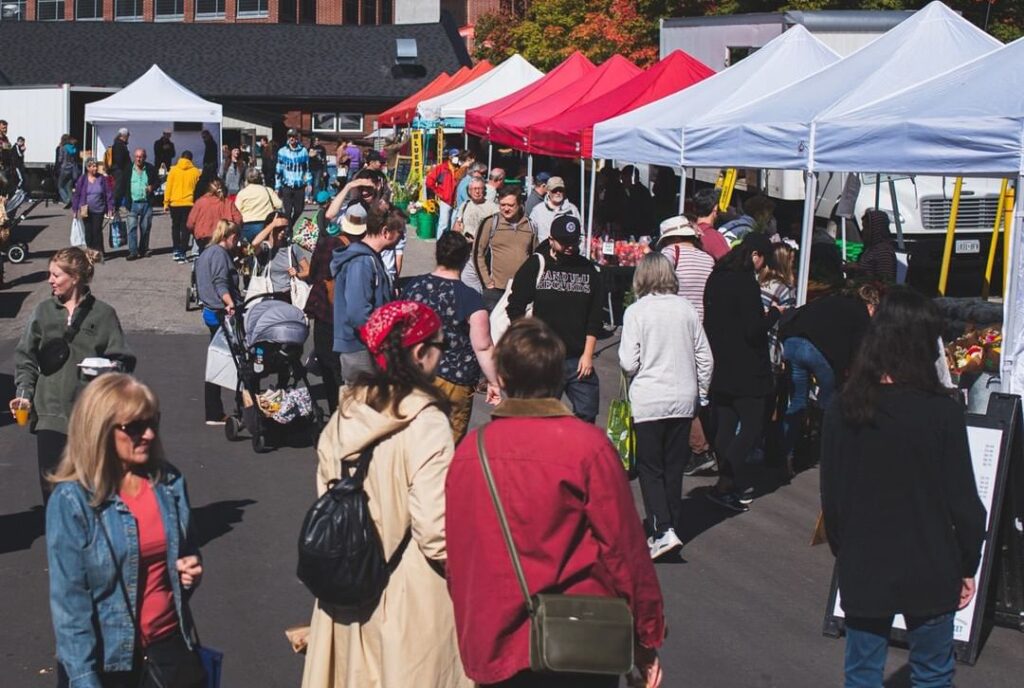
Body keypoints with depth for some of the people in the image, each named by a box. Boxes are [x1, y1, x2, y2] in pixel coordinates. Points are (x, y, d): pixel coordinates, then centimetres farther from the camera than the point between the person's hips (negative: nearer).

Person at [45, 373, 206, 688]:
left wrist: (191, 570, -6)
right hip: (106, 656, -4)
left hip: (169, 642, 4)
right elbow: (69, 600, -14)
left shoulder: (170, 482, -1)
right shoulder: (72, 501, -15)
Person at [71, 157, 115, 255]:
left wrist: (110, 208, -1)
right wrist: (75, 209, 2)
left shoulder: (102, 179, 0)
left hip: (99, 210, -1)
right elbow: (77, 194, 4)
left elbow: (109, 194, 2)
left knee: (97, 231, -5)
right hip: (86, 210, 1)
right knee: (88, 231, 6)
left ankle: (99, 252, 2)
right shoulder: (82, 179, -1)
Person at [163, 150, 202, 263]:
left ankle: (176, 251, 14)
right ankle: (182, 253, -1)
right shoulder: (196, 171, -1)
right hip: (189, 203, 0)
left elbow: (168, 187, -1)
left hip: (175, 203, 0)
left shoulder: (173, 170, -1)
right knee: (185, 228, 4)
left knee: (175, 227, 16)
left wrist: (166, 202, 5)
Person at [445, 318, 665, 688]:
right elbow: (623, 547, -10)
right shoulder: (588, 445, -13)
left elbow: (456, 555, 4)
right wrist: (647, 637, 1)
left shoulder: (468, 450, -3)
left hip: (493, 651, 3)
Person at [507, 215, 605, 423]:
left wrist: (588, 354, 2)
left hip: (578, 359, 3)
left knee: (587, 413, 4)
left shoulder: (587, 269, 8)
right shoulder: (536, 266, 0)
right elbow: (515, 309, 0)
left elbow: (596, 316, 9)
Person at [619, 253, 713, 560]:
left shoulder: (636, 311, -10)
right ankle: (672, 525, 21)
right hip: (684, 399, 4)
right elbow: (705, 358, 5)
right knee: (674, 468, 14)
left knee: (650, 468, 4)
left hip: (648, 400, -4)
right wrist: (700, 392, 17)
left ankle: (663, 531, -8)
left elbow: (629, 362, -13)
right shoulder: (687, 309, 1)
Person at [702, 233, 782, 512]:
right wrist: (774, 313, -5)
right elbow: (753, 330, -21)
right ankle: (725, 484, -10)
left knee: (725, 426, 12)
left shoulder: (716, 278, 8)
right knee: (752, 426, -1)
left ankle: (738, 486, 20)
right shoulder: (746, 282, -17)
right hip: (745, 371, -8)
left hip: (719, 368, 8)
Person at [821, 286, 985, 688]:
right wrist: (968, 564, 4)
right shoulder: (943, 412, -15)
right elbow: (963, 500, -10)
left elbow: (831, 497, -1)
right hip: (929, 570, -2)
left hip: (863, 569, 2)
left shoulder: (843, 410, -8)